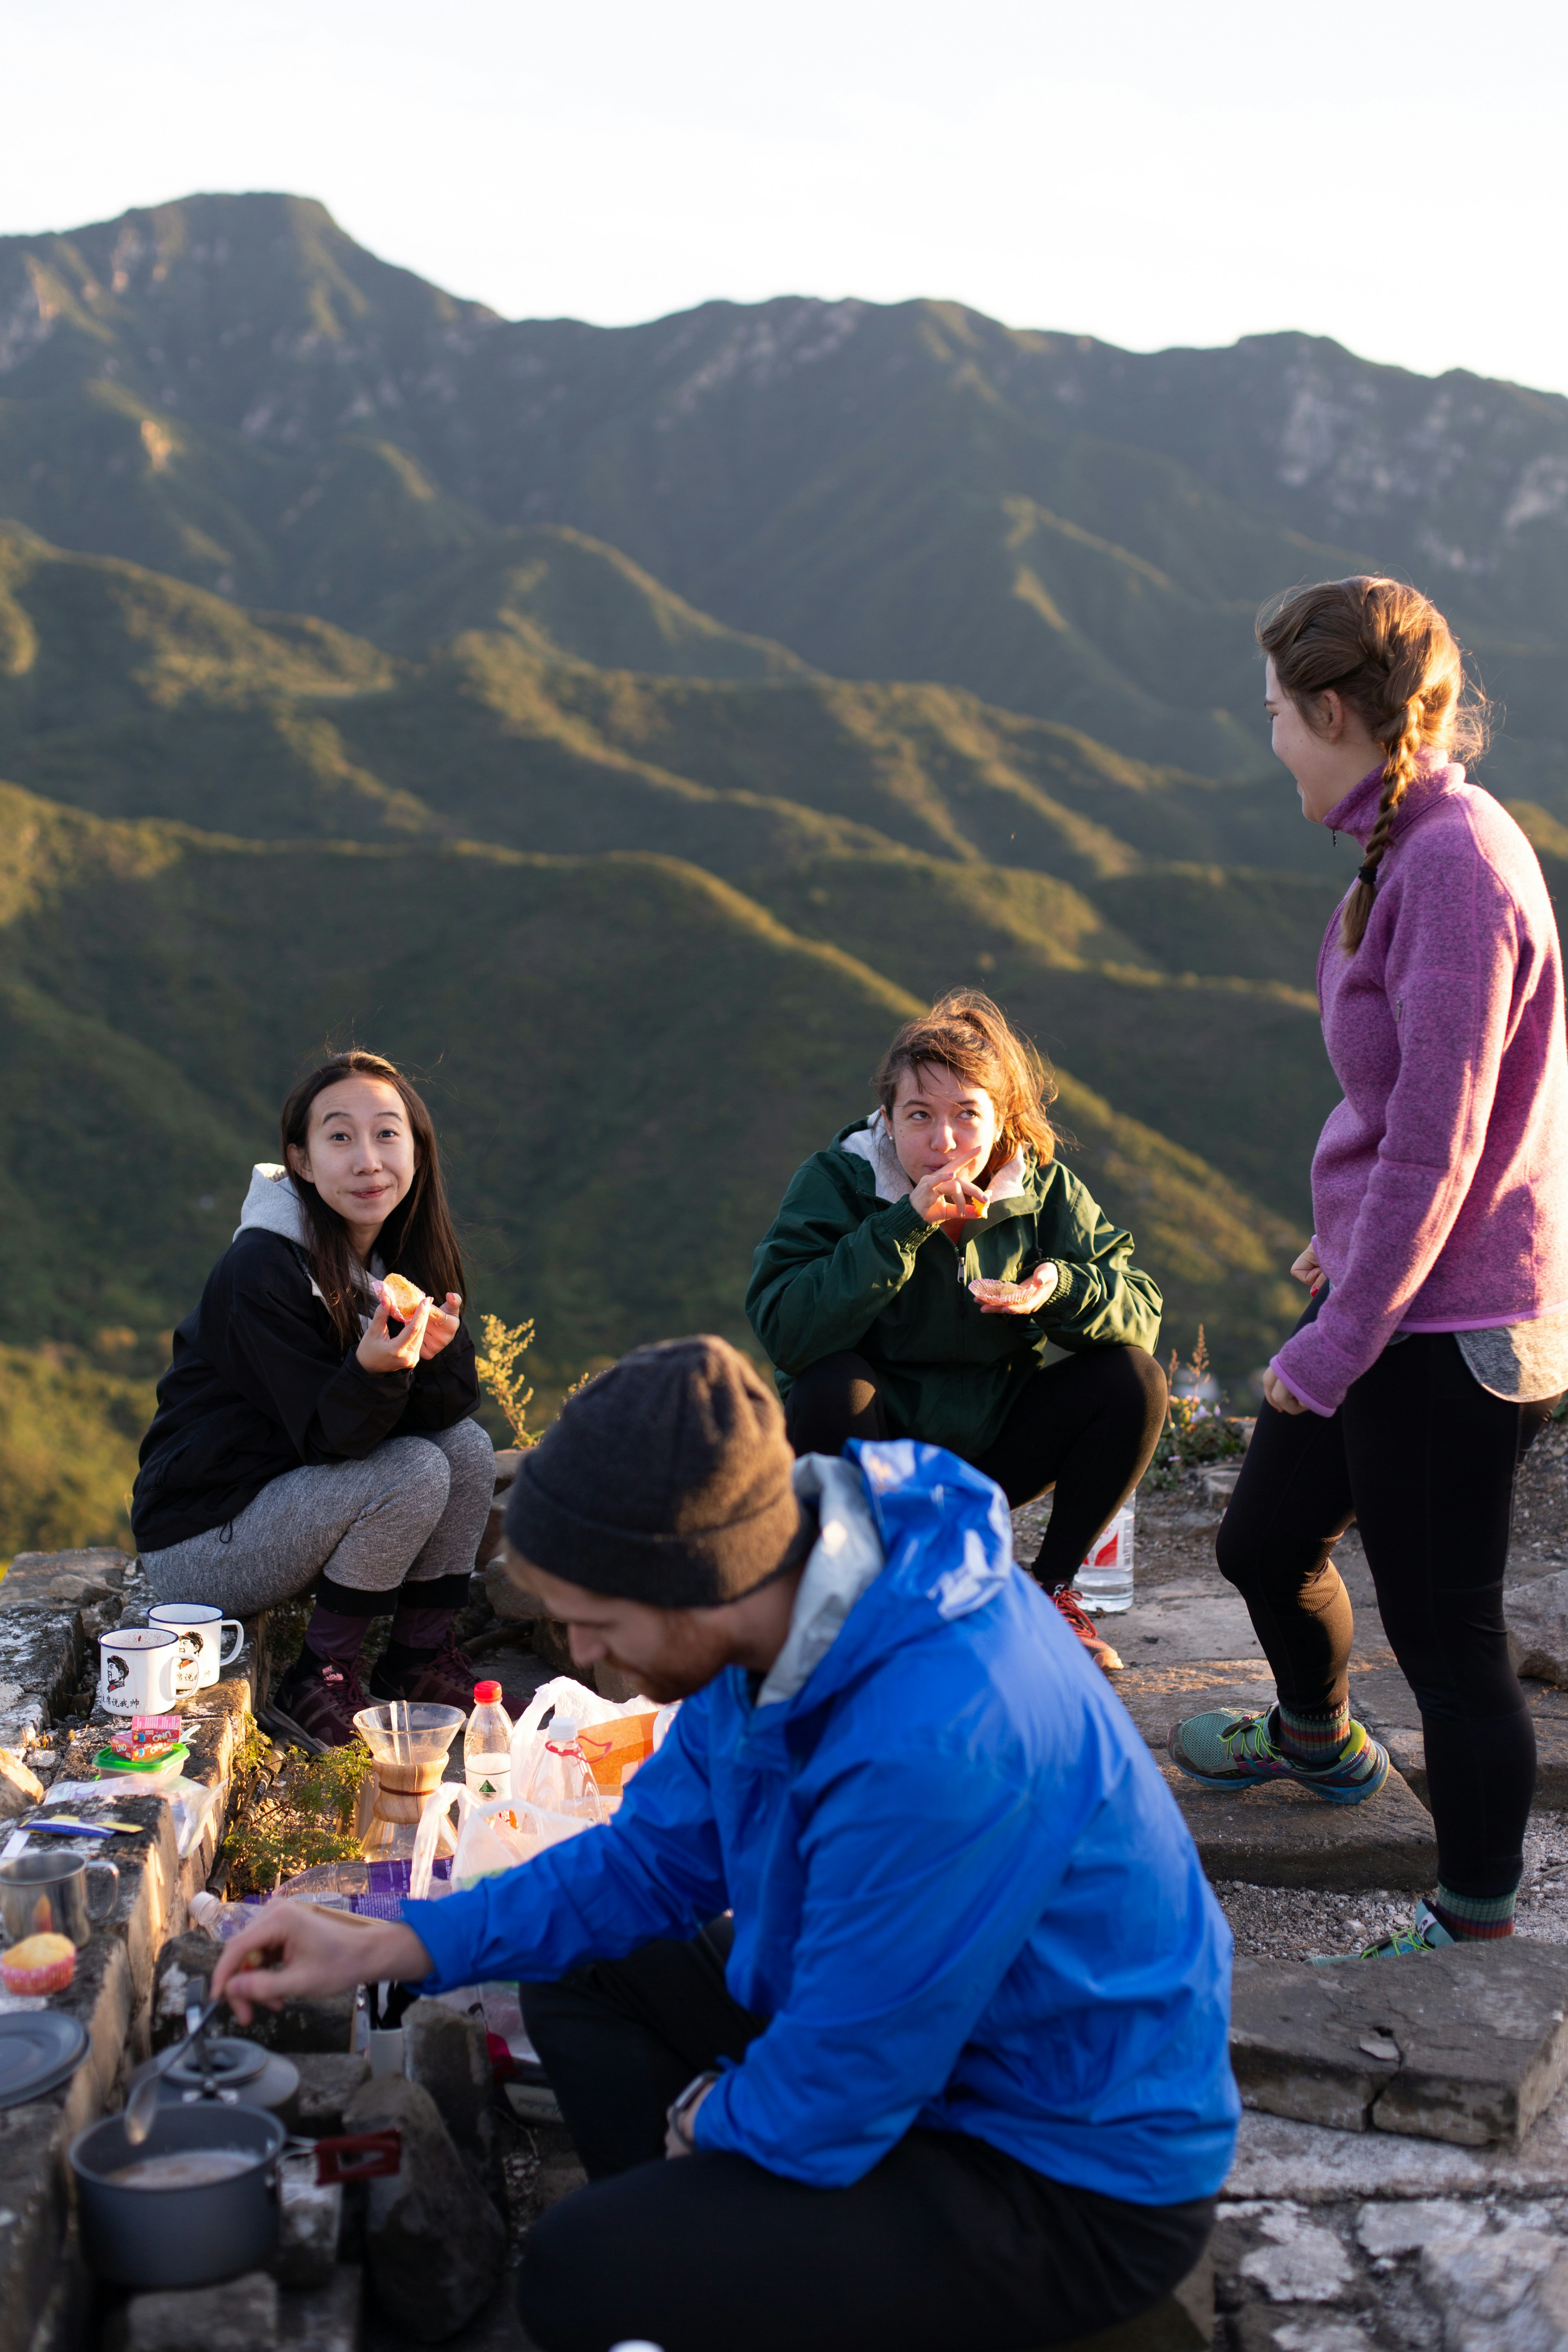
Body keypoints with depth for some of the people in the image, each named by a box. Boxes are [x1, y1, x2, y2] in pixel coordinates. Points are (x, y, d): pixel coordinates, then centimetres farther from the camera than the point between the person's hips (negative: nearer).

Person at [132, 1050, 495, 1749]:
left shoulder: (405, 1253, 0)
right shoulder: (262, 1271, -24)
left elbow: (453, 1406, -5)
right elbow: (326, 1436, -23)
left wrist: (437, 1350, -27)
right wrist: (373, 1369, -43)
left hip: (300, 1495, 8)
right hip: (195, 1548, -7)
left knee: (468, 1446, -8)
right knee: (415, 1473, -23)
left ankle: (418, 1660, 4)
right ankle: (316, 1684, -9)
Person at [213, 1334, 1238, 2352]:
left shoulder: (936, 1749, -37)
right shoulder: (778, 1593, -8)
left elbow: (826, 2116, -25)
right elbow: (652, 1859, 7)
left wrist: (707, 2116, -3)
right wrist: (384, 1950, 1)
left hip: (1075, 2182, -9)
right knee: (580, 1978, 14)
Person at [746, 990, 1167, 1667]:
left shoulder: (1043, 1191, -6)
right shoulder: (835, 1181, -15)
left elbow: (1141, 1315, -10)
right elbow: (782, 1330, -30)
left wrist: (1062, 1290, -33)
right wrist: (904, 1227, -36)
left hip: (990, 1448, 3)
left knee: (1135, 1380, -16)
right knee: (833, 1383, -34)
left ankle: (1049, 1587, 0)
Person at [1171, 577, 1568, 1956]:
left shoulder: (1457, 869, -23)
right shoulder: (1419, 844, 7)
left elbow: (1436, 1144, -23)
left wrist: (1339, 1344, -18)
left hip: (1450, 1325, -10)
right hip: (1391, 1287, 10)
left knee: (1444, 1630, 4)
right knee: (1264, 1542, 24)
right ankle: (1319, 1742, 53)